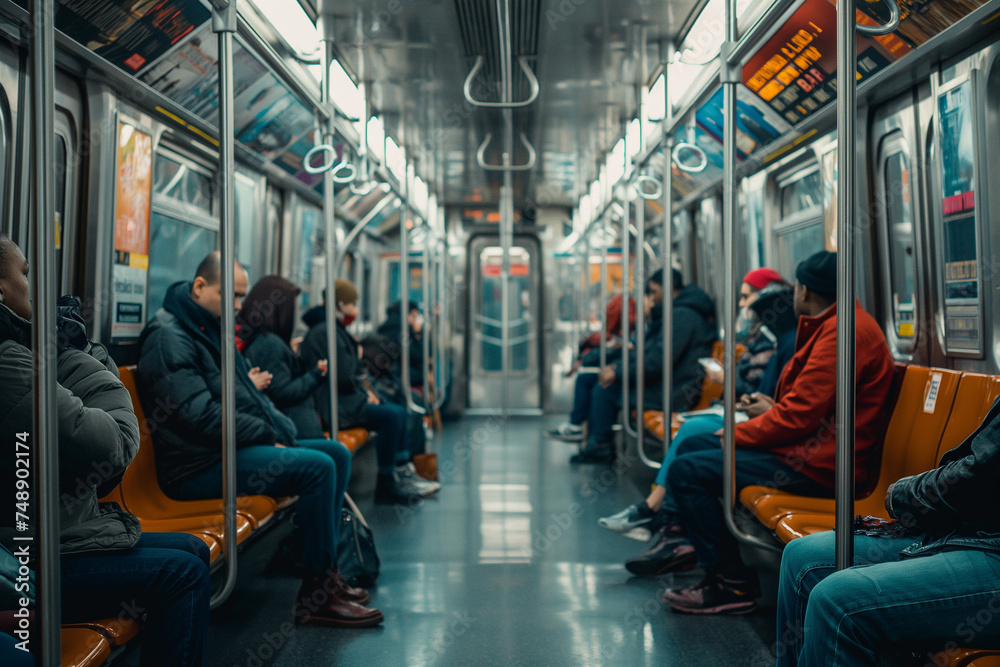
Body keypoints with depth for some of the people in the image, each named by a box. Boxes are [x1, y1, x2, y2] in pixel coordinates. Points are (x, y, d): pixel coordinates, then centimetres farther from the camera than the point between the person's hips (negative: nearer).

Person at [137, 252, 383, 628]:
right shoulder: (169, 336, -14)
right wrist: (268, 436, -16)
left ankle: (328, 571, 10)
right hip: (201, 467, -11)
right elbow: (201, 414, -23)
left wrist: (284, 431, 6)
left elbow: (248, 397, 23)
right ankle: (315, 597, -16)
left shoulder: (213, 329, 19)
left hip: (233, 448, 11)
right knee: (318, 467, -23)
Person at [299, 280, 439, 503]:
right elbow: (343, 377, -22)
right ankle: (387, 484, -12)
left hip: (344, 399, 11)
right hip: (332, 407, -11)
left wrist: (365, 390, 5)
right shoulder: (325, 332, -16)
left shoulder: (335, 330, 18)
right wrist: (357, 356, -3)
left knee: (399, 412, 6)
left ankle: (403, 473, 9)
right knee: (391, 415, -20)